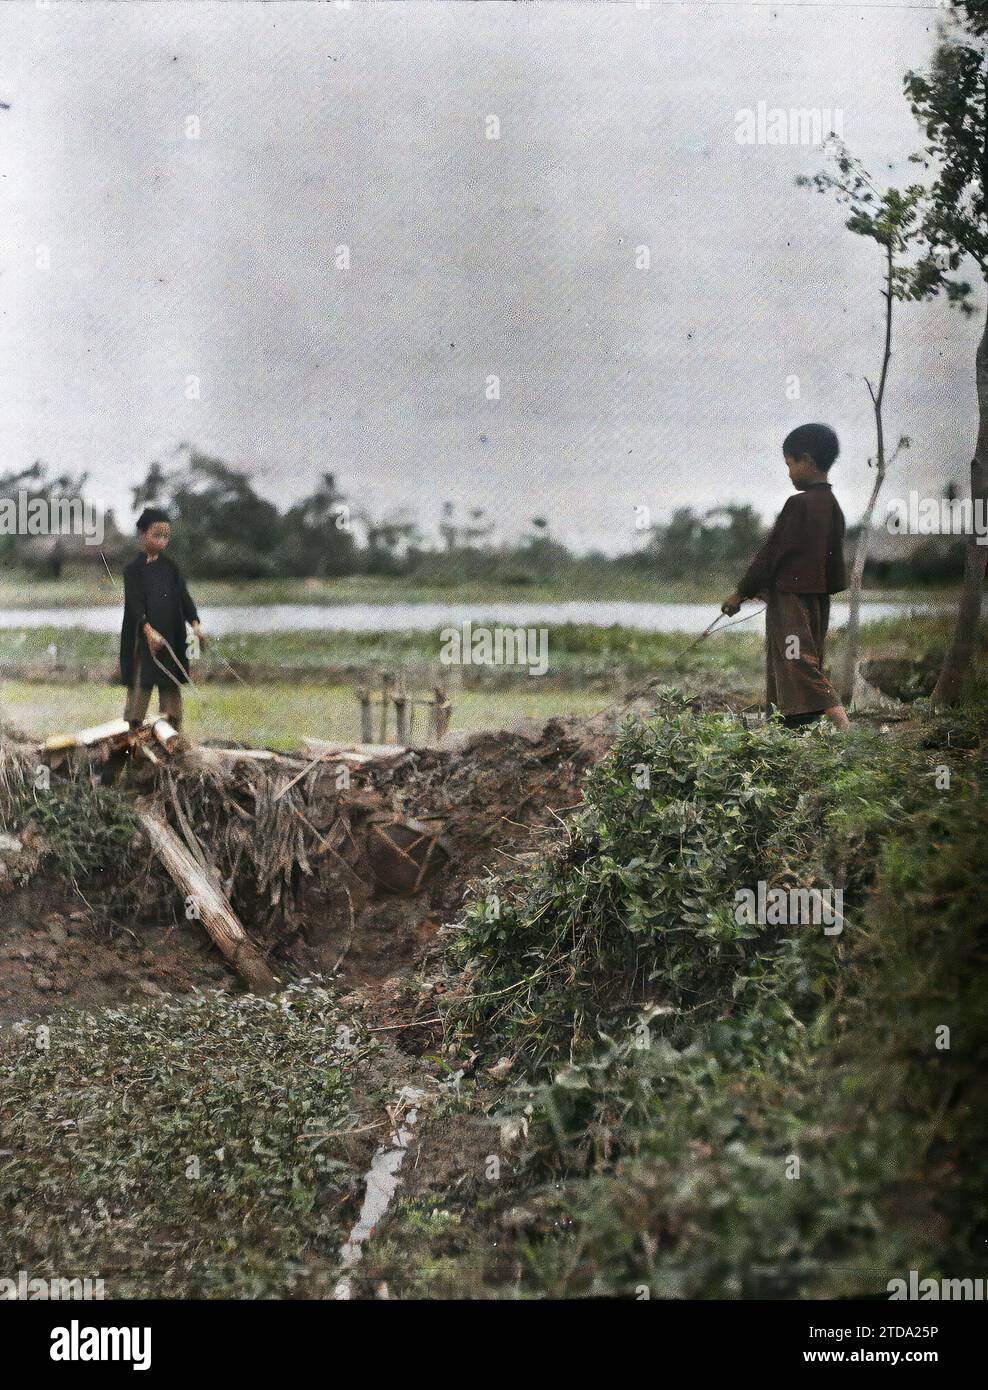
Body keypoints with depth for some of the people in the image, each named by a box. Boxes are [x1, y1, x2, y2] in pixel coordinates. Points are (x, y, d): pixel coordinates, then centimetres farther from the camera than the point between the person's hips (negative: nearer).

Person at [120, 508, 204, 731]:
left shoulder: (171, 567, 11)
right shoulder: (133, 569, -3)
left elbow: (184, 596, 4)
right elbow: (135, 603, -14)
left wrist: (194, 624, -11)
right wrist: (148, 629, -29)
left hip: (172, 637, 5)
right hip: (143, 639, -4)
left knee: (171, 687, 7)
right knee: (140, 687, -5)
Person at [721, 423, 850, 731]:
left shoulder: (799, 504, -15)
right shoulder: (832, 505, 11)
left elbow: (771, 552, -13)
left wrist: (741, 592, -5)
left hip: (792, 599, -9)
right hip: (818, 598, 9)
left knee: (801, 667, -13)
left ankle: (845, 728, -28)